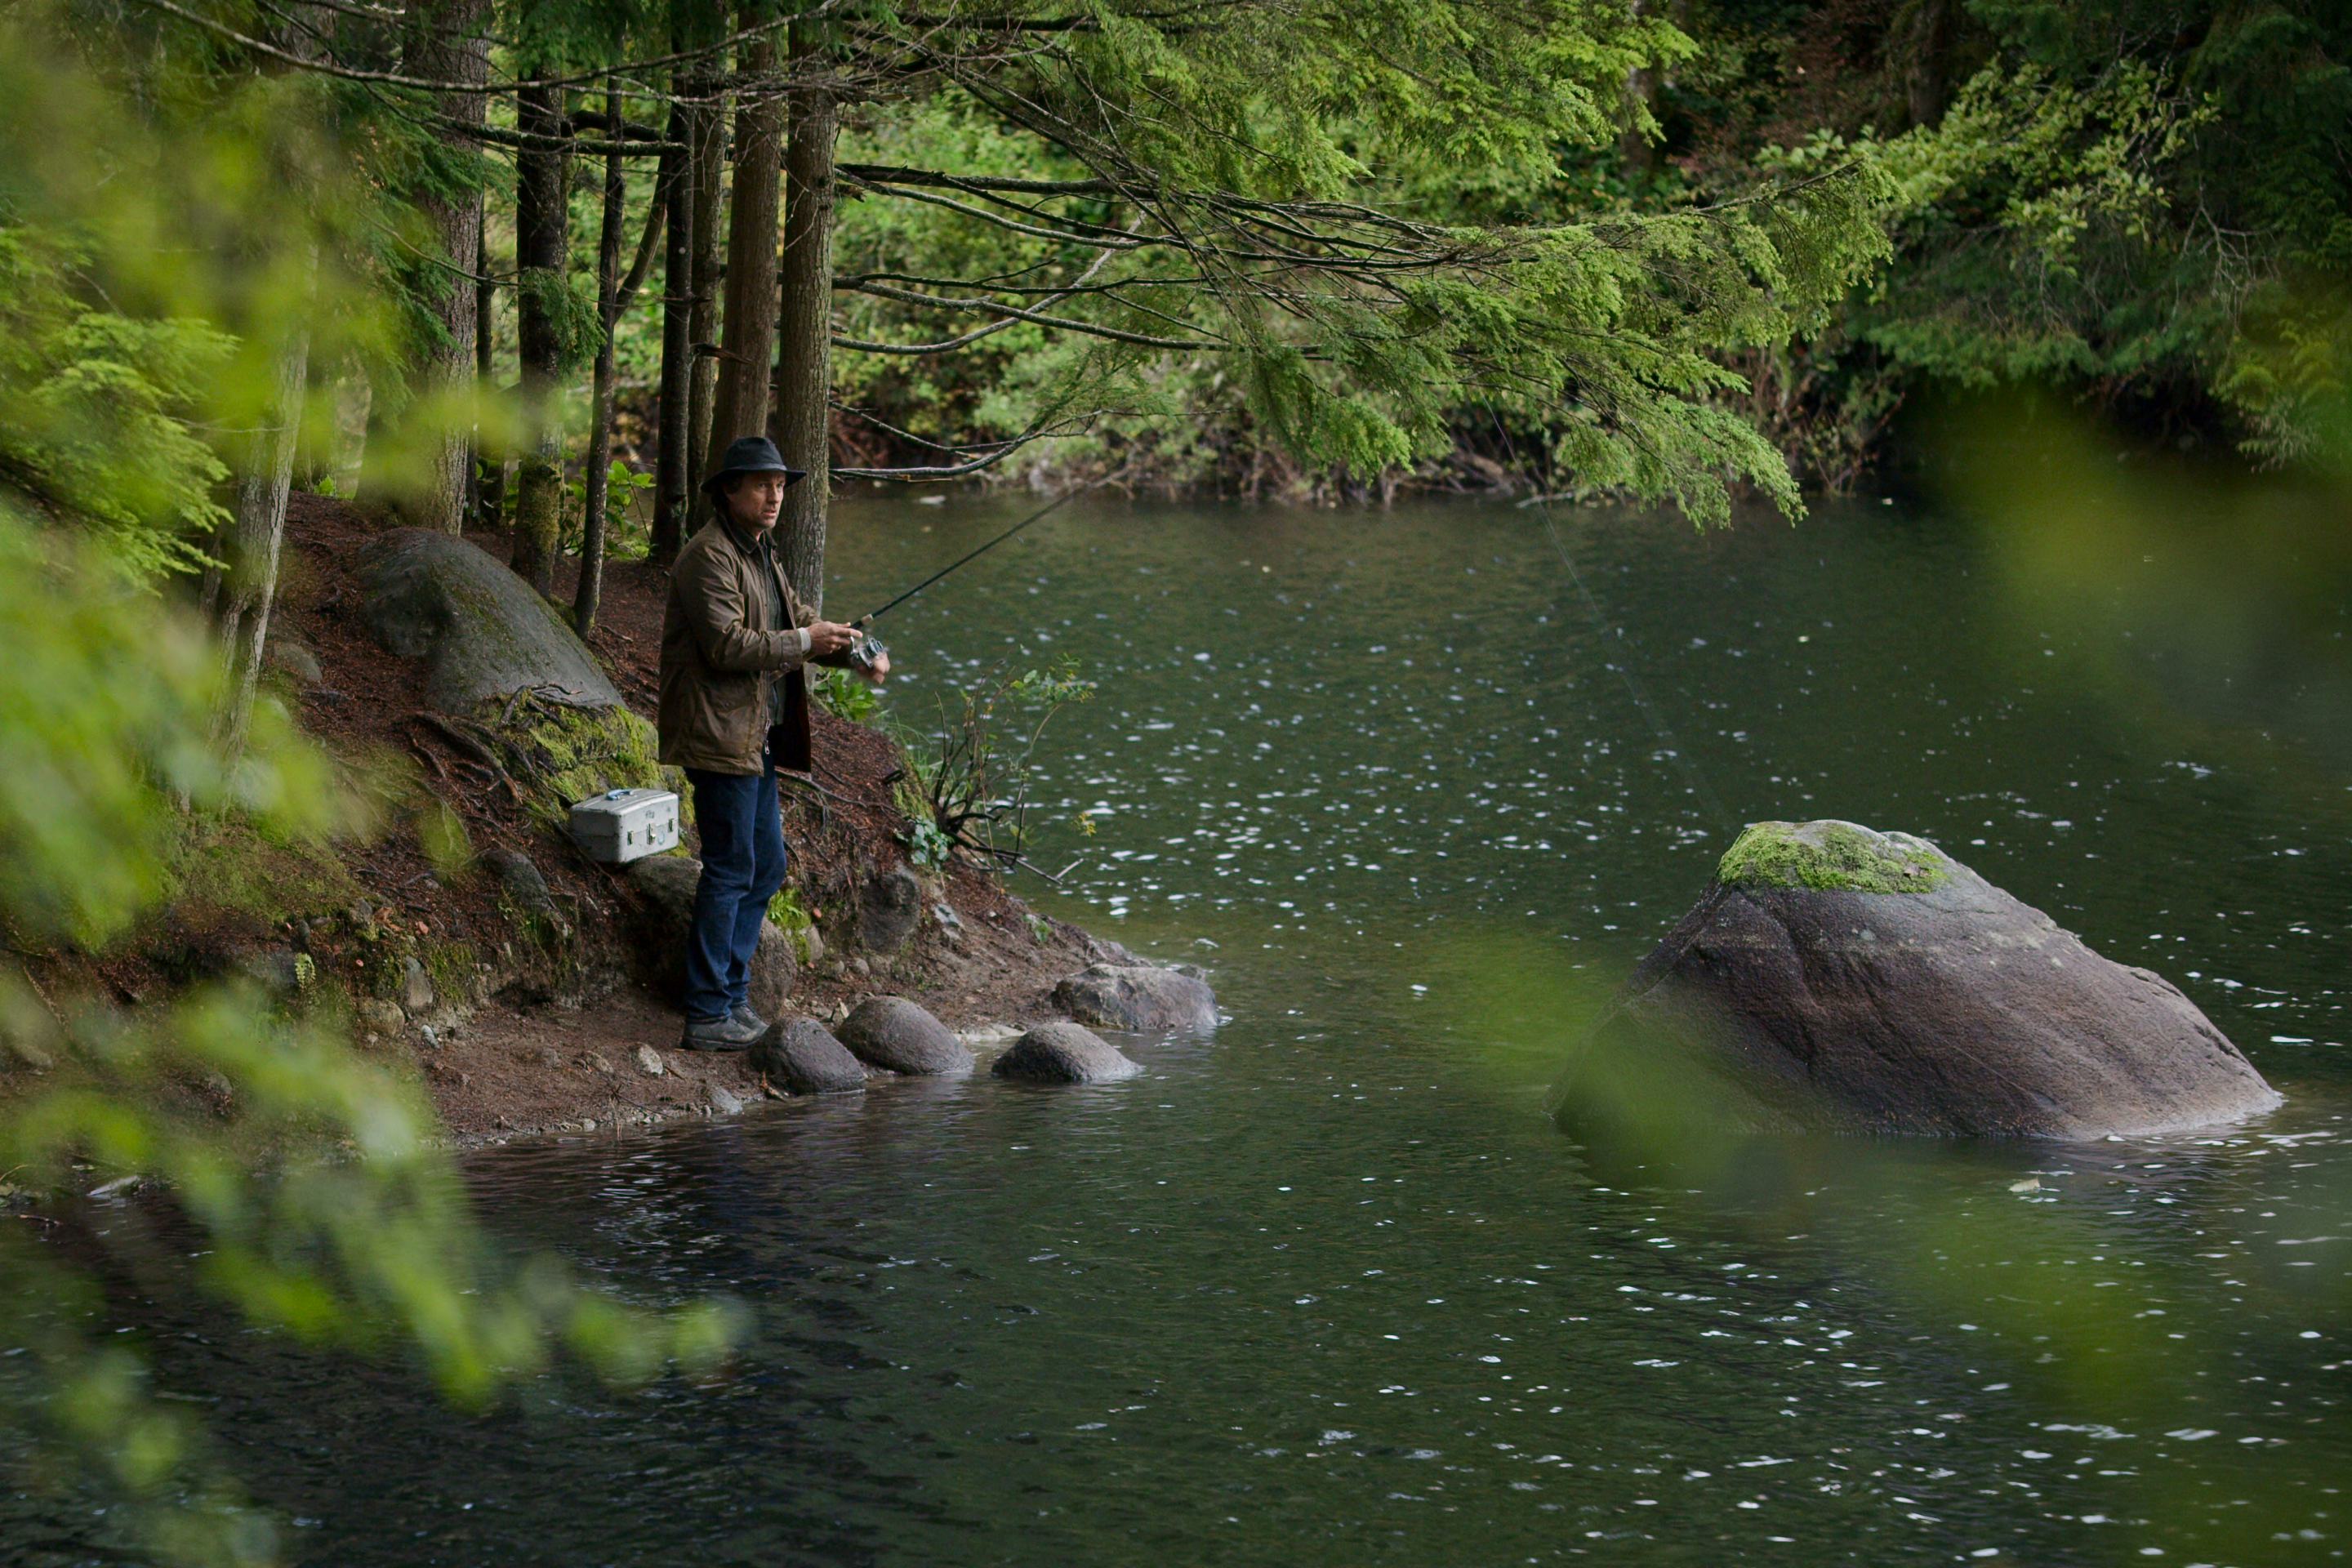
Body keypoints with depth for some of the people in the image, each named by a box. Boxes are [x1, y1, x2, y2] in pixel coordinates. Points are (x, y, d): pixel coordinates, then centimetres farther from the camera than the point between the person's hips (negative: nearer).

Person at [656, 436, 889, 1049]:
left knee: (766, 867, 13)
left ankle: (733, 999, 21)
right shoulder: (710, 557, -15)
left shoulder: (760, 554, 17)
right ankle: (707, 1015, -5)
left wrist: (856, 652, 3)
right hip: (719, 736, -10)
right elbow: (727, 645, -23)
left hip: (756, 736, 10)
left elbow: (797, 620, 20)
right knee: (730, 870, -8)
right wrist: (804, 642, -17)